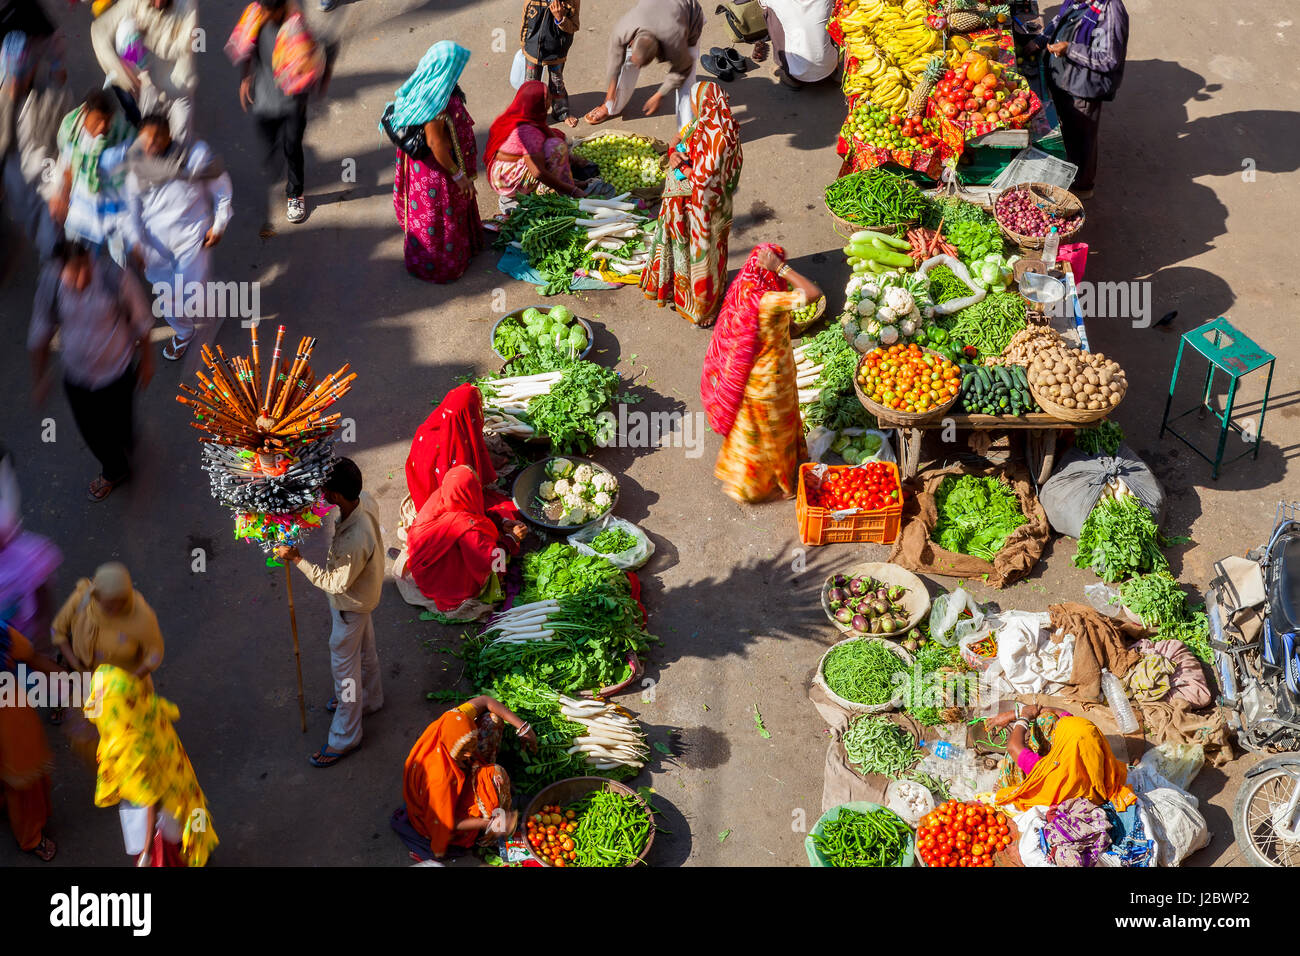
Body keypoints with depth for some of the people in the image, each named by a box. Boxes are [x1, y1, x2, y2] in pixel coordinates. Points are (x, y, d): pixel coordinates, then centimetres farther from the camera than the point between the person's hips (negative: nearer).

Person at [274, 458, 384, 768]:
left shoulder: (355, 540, -45)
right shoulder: (364, 499, -21)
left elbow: (336, 583, -31)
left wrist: (297, 559, -30)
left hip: (350, 603, -8)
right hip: (362, 591, 8)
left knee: (344, 664, 11)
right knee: (364, 649, 31)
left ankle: (344, 738, 30)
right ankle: (369, 698, 57)